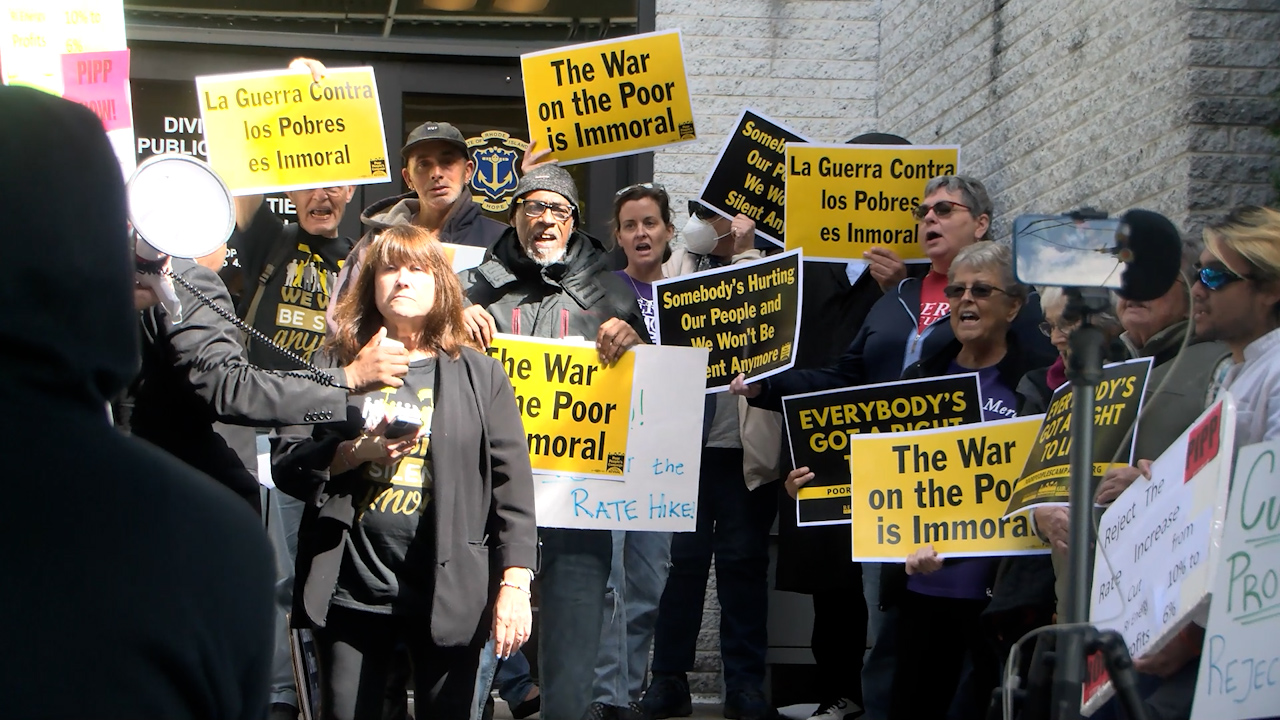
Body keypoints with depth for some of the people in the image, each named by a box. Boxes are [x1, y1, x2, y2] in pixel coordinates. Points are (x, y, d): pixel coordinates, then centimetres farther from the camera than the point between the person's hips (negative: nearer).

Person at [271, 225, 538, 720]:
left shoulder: (480, 375, 7)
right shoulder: (339, 368, 10)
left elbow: (512, 486, 2)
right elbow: (287, 467, 5)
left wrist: (515, 585, -6)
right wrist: (356, 452, -12)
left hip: (447, 595, -1)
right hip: (351, 591, 1)